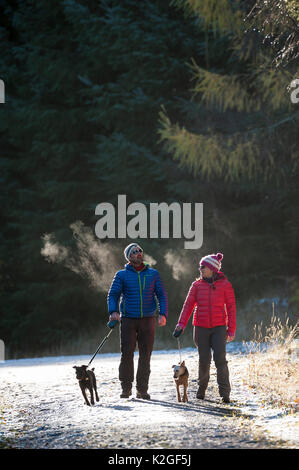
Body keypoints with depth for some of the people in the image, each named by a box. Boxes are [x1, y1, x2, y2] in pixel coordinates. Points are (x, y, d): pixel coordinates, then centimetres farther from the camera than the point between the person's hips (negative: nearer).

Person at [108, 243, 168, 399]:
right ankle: (126, 387, -1)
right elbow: (113, 294, 1)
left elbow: (161, 295, 9)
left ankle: (142, 389, 7)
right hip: (128, 320, -1)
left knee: (145, 354, 0)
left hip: (147, 320, 2)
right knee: (127, 353, -9)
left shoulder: (153, 274, 11)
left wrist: (163, 314, -7)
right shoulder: (122, 275, 6)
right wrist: (113, 312, -18)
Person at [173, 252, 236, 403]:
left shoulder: (225, 285, 2)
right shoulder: (197, 285, 8)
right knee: (204, 360, 3)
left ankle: (225, 392, -8)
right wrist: (181, 324, -10)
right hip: (201, 328, 2)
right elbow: (188, 305, 3)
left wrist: (231, 329, -2)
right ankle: (201, 388, 23)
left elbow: (231, 307, 3)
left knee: (220, 358, -13)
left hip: (219, 328, -2)